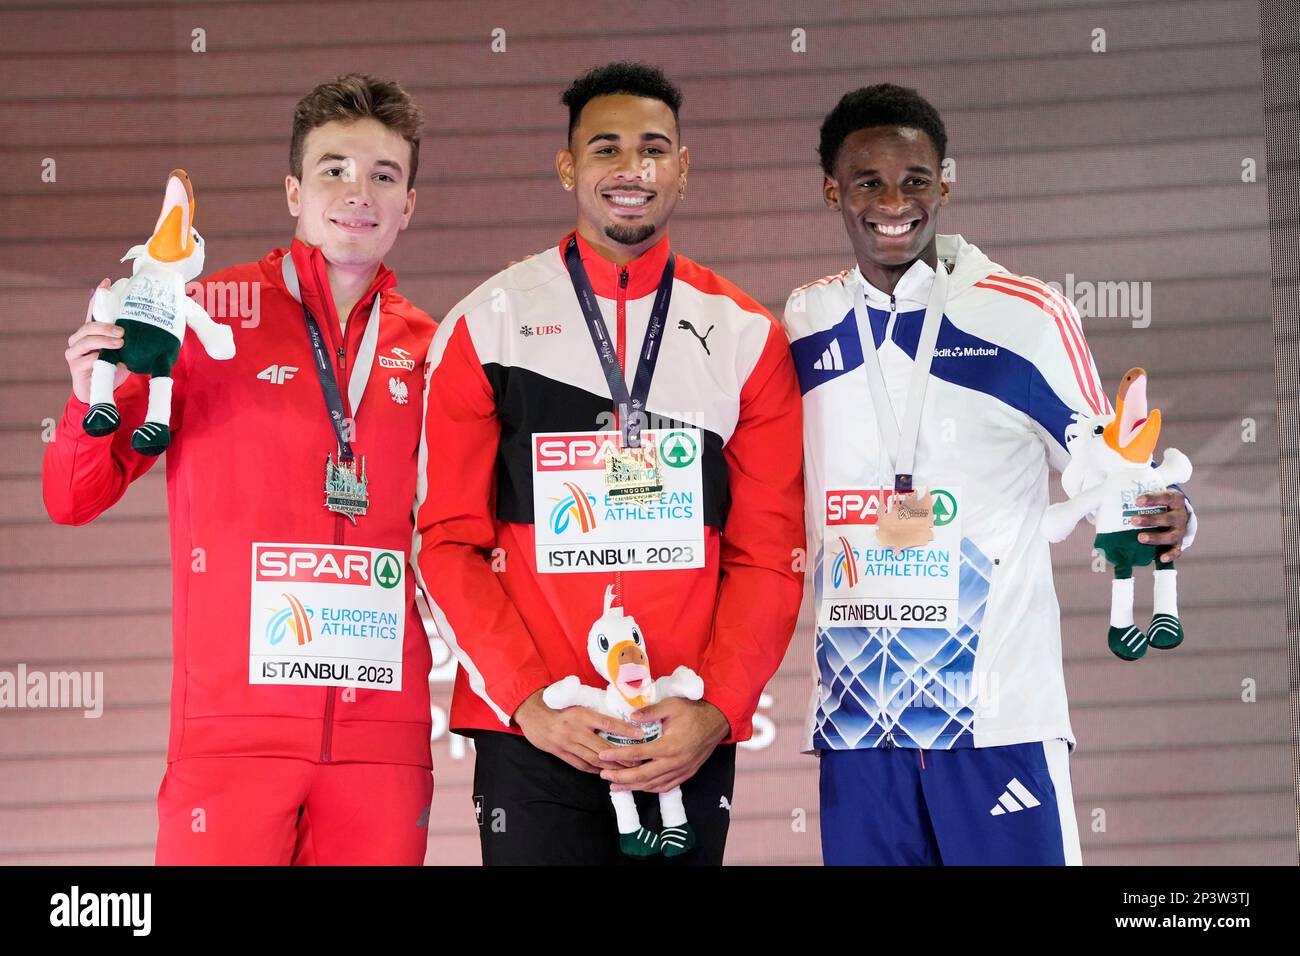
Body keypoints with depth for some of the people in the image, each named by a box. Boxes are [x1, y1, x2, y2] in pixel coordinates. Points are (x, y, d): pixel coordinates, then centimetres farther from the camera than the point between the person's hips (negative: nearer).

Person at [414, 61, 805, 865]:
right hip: (530, 732, -1)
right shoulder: (486, 327, 3)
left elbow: (769, 552, 3)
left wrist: (717, 708, -9)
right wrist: (528, 702, -11)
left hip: (690, 740, 1)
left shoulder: (747, 338, 6)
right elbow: (450, 541, -1)